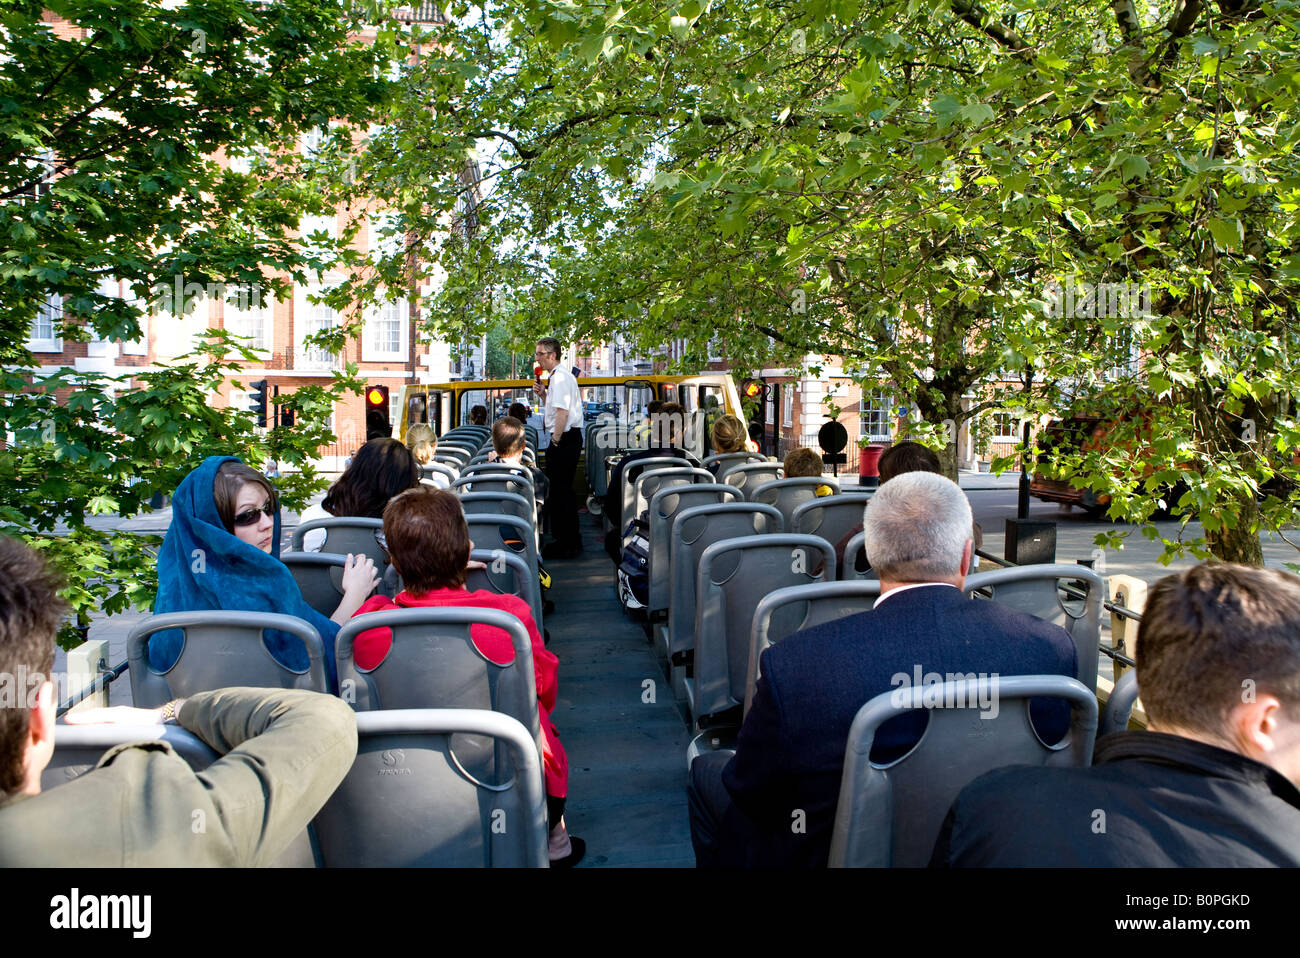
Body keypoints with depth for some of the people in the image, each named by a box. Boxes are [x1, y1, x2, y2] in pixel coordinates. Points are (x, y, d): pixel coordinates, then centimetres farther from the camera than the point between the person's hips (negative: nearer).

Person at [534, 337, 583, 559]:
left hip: (565, 439, -11)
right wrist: (543, 394, 11)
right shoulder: (558, 376, 18)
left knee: (560, 492, -6)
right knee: (563, 491, 15)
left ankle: (567, 545, -1)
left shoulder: (560, 377, -15)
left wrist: (555, 440, -20)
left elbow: (562, 412, -23)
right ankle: (571, 541, 23)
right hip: (566, 439, 11)